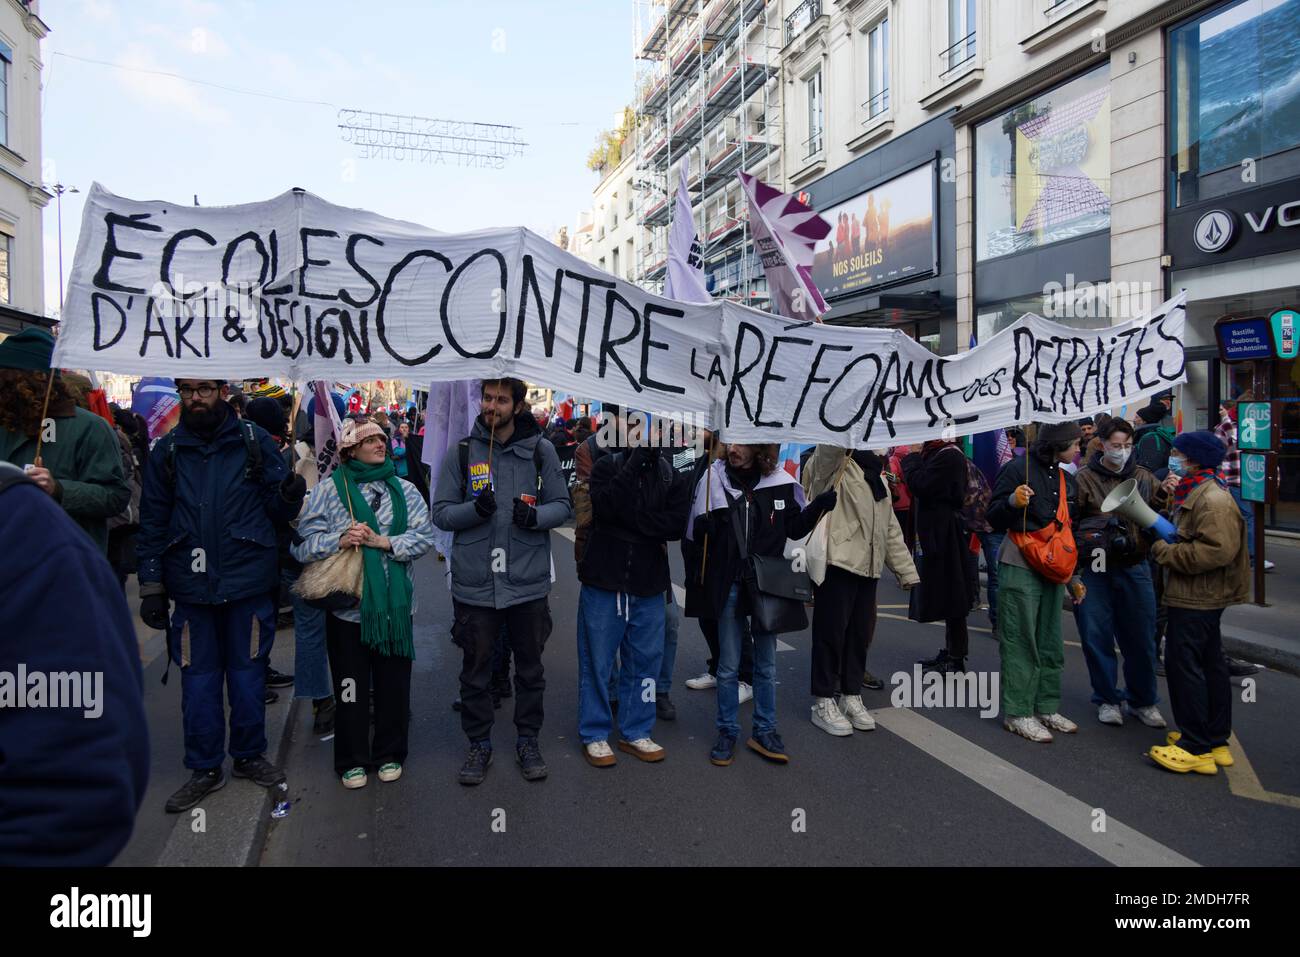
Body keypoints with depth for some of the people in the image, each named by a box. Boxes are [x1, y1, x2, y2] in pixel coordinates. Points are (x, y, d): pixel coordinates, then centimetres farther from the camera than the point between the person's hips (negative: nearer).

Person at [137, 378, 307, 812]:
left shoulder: (254, 441, -1)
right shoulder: (167, 450, 4)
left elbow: (278, 511, 1)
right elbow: (153, 523, 6)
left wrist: (289, 495, -22)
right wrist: (151, 586, 3)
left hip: (248, 583, -1)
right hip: (191, 586, 1)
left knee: (248, 674, 11)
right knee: (198, 679, 10)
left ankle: (249, 755, 29)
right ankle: (205, 768, 24)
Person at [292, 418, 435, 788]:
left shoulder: (404, 490, 6)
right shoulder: (329, 489, 1)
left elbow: (425, 536, -3)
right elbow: (303, 543, -3)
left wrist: (383, 541, -15)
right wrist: (339, 541, -18)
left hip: (395, 604, 2)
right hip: (347, 603, -2)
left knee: (394, 682, 11)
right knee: (351, 685, 7)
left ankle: (390, 753, 28)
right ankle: (352, 760, 24)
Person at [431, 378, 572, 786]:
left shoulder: (541, 451, 1)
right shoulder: (462, 452, 1)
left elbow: (562, 505, 3)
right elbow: (441, 513, 0)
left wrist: (536, 515, -18)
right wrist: (475, 509, -20)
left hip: (528, 580, 1)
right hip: (475, 583, 0)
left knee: (530, 667, 14)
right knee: (476, 668, 11)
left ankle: (528, 740, 32)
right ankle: (479, 744, 28)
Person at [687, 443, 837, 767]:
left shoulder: (780, 481, -4)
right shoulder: (714, 478, -7)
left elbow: (794, 528, 7)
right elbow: (694, 531, -2)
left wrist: (818, 507, -9)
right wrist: (704, 526, -25)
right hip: (728, 585, -1)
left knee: (766, 663, 12)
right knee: (728, 665, 8)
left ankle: (764, 732, 27)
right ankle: (727, 732, 24)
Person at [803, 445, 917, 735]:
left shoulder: (875, 476, 22)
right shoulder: (829, 464, -1)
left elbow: (890, 527, 23)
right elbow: (831, 442, -26)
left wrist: (906, 569, 19)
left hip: (867, 565, 7)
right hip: (835, 561, -7)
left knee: (860, 631, 11)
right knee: (832, 630, -3)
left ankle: (851, 694, 25)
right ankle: (824, 701, 8)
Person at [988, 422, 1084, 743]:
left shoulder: (1066, 478, 15)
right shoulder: (1017, 469, -8)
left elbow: (1071, 529, 22)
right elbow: (995, 519, -9)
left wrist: (1074, 577, 21)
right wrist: (1012, 502, -30)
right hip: (1021, 567, -7)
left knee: (1050, 643, 12)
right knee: (1020, 642, -4)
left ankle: (1046, 707, 22)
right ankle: (1017, 713, 2)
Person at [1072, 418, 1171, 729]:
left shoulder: (1143, 477, 7)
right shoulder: (1084, 478, -2)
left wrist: (1164, 495, -11)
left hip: (1133, 568, 2)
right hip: (1094, 570, -2)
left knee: (1141, 638, 8)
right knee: (1097, 636, 5)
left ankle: (1142, 700, 26)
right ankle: (1108, 699, 22)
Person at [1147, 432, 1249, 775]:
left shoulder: (1213, 499, -18)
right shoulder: (1194, 493, 15)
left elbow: (1216, 550, -27)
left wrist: (1166, 552, -19)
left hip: (1196, 599, -11)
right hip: (1200, 596, 11)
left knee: (1183, 663, -7)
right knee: (1209, 664, 16)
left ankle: (1196, 748, 1)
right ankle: (1215, 740, 27)